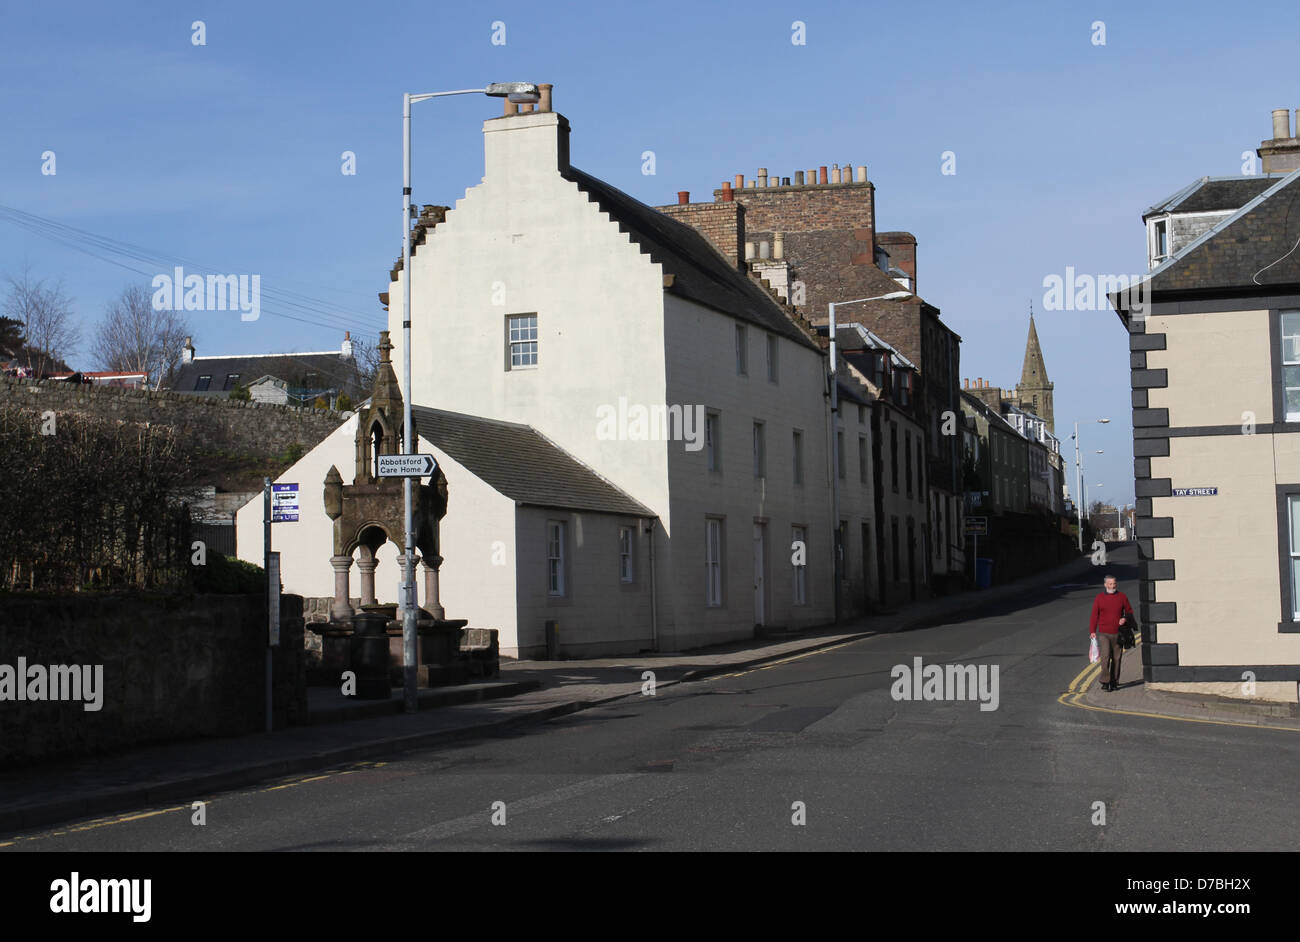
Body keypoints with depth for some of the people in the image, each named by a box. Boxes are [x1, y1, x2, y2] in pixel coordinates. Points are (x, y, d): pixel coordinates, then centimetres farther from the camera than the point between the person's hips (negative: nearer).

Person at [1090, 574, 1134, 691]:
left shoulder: (1122, 597, 5)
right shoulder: (1099, 598, 2)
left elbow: (1129, 611, 13)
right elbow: (1094, 615, 3)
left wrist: (1125, 618, -9)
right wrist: (1092, 631, -4)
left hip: (1117, 634, 2)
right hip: (1104, 634, -2)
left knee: (1116, 659, 5)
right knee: (1105, 657, -14)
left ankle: (1114, 682, 15)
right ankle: (1105, 682, -11)